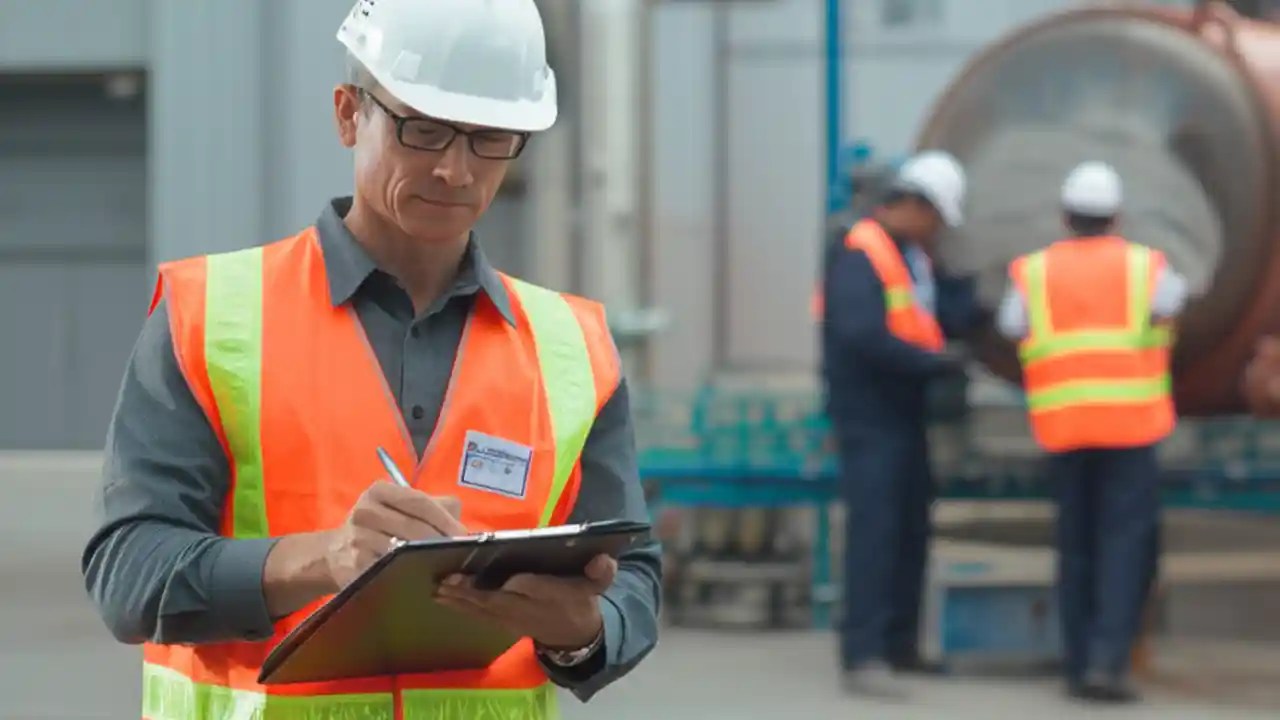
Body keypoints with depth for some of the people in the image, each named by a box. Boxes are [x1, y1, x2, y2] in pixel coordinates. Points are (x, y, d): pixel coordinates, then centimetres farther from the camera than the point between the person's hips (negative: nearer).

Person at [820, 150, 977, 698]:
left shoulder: (912, 254, 14)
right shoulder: (859, 256, -17)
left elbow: (931, 314, 13)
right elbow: (864, 336, -27)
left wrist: (974, 312, -4)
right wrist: (936, 362, -25)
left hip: (905, 412, 10)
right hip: (868, 416, -10)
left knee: (911, 529, 14)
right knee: (873, 530, -13)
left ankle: (899, 643, 25)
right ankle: (863, 657, -14)